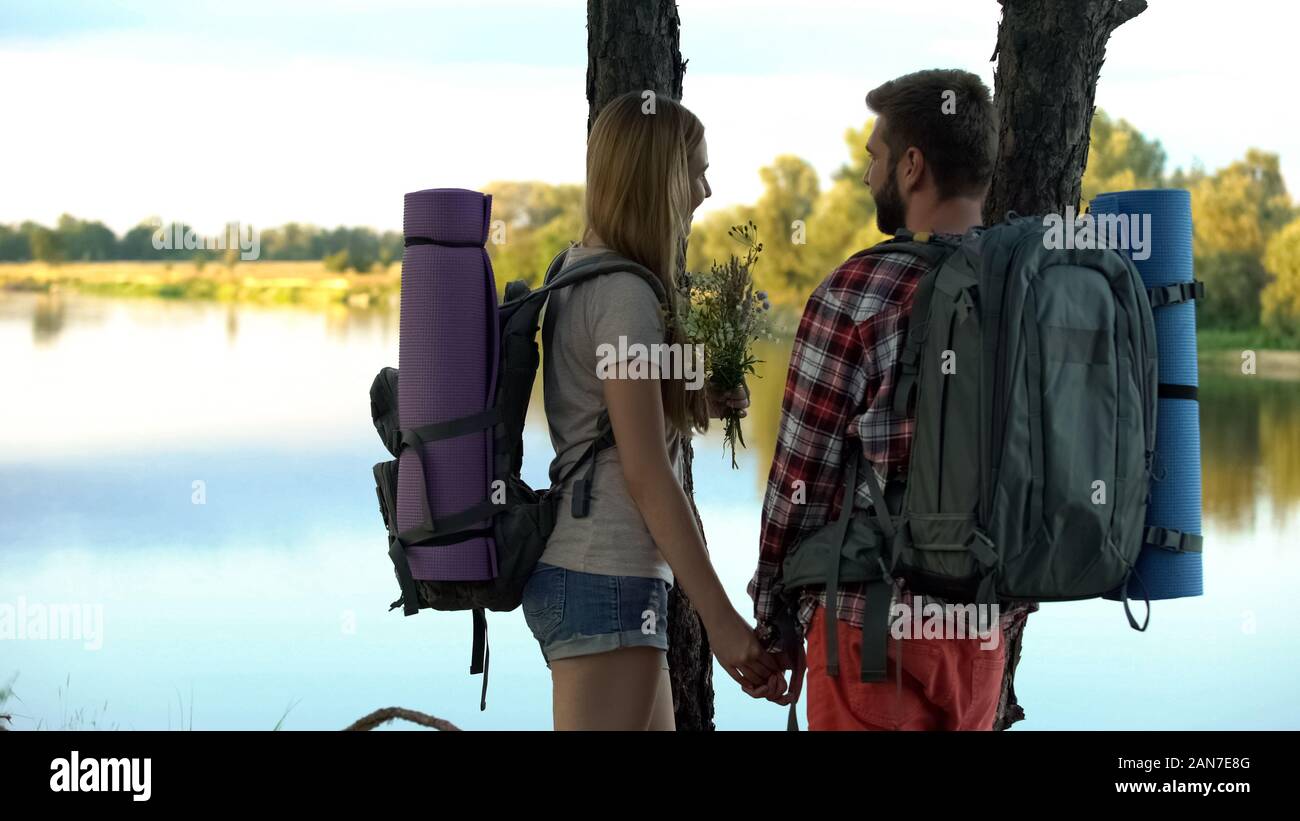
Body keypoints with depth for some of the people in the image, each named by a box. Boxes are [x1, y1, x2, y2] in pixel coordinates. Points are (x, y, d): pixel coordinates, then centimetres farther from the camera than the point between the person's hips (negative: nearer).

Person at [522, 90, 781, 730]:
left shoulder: (576, 275, 12)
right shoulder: (626, 295, -15)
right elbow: (646, 473, -18)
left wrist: (695, 403, 5)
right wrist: (721, 618, -17)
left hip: (571, 566, 10)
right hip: (606, 580, -10)